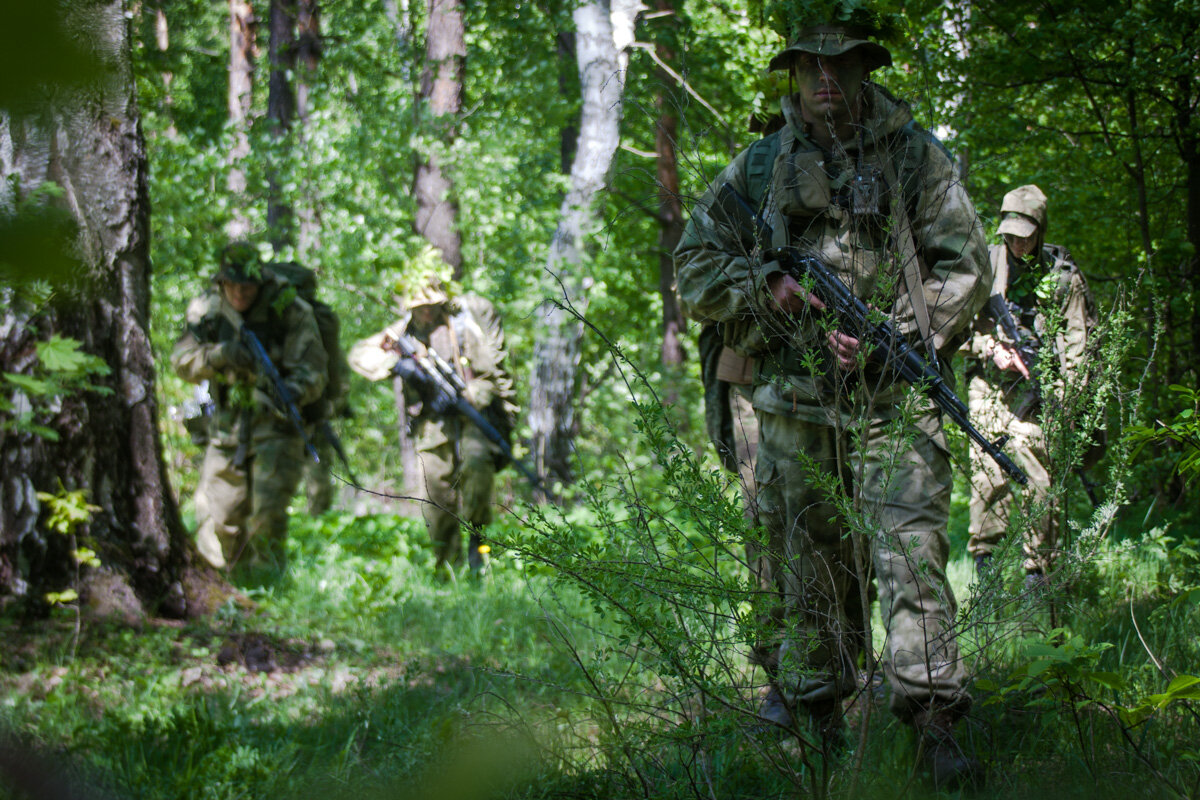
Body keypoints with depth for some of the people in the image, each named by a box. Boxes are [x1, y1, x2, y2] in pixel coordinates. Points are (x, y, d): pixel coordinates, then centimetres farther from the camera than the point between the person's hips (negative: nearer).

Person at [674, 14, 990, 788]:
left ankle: (936, 725, -13)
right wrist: (764, 284, -7)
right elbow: (695, 265, 12)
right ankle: (813, 709, 21)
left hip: (894, 399, -2)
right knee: (811, 562, 8)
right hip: (798, 402, 3)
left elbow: (966, 268, 2)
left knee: (912, 556, -12)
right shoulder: (761, 167, 9)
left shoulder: (915, 156, 3)